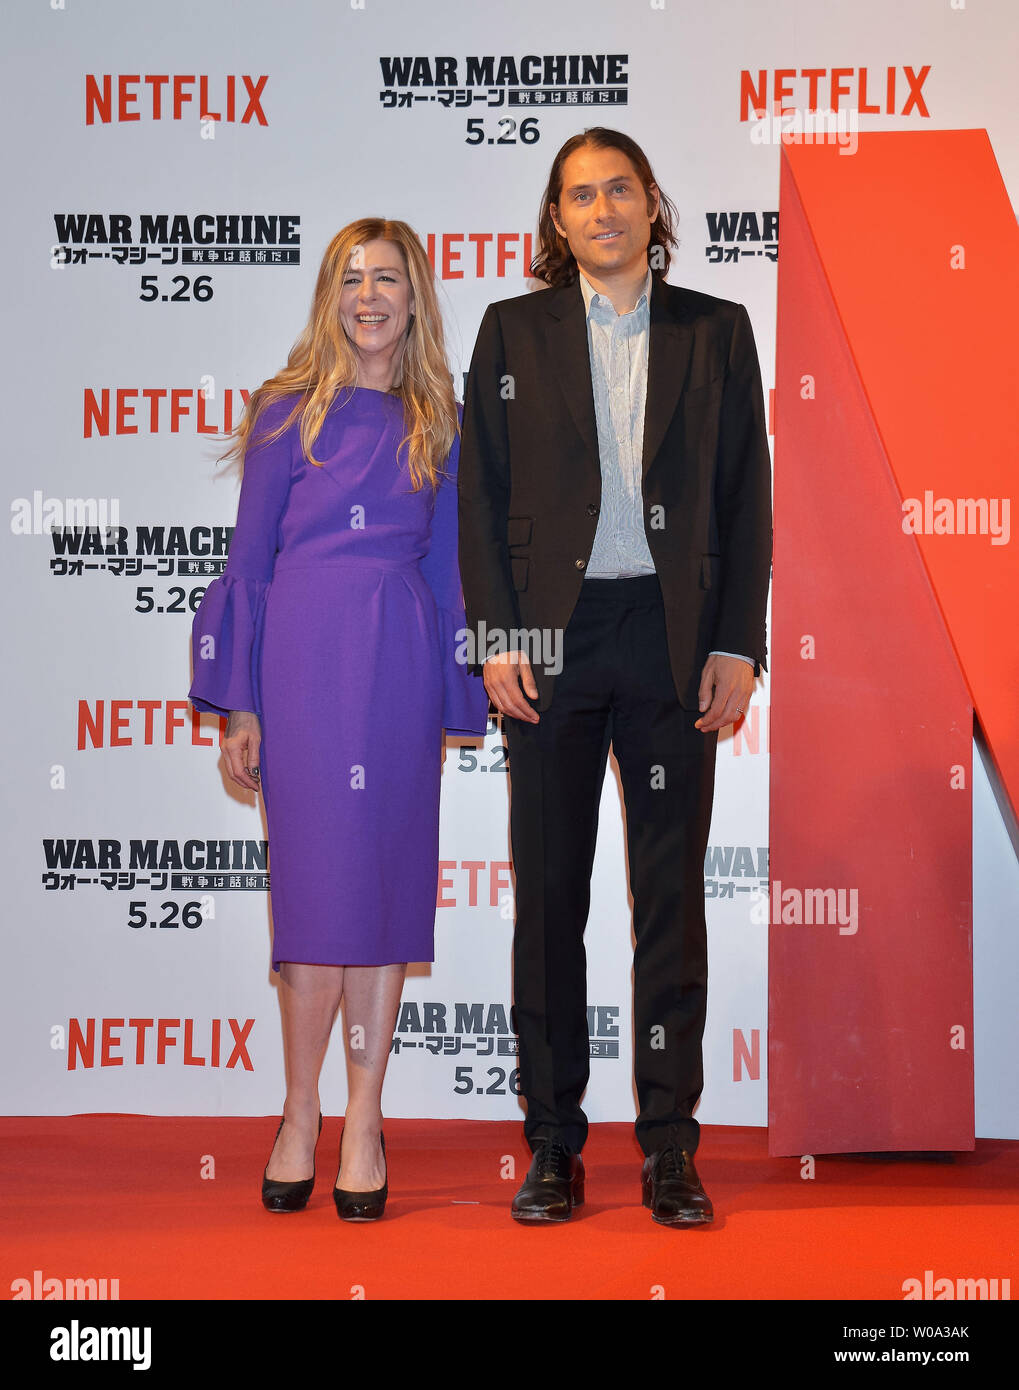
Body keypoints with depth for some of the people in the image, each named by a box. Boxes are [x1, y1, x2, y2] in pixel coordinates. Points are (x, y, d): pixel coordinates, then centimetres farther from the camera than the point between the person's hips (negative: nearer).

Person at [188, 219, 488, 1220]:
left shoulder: (438, 424, 12)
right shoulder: (288, 412, 6)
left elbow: (447, 567, 13)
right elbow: (250, 558, 5)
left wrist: (448, 709, 9)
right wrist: (238, 704, 0)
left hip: (401, 659, 2)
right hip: (303, 657, -2)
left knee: (384, 883, 3)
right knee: (316, 882, -3)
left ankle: (364, 1120, 12)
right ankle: (301, 1115, 12)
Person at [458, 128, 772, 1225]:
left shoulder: (715, 331, 9)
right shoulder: (514, 331, 9)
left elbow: (747, 496, 6)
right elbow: (480, 493, 5)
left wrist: (736, 644, -3)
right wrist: (494, 636, -6)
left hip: (674, 636, 0)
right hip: (551, 637, 0)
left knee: (672, 895, 3)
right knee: (549, 894, 3)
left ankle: (669, 1149, 12)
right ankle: (553, 1143, 14)